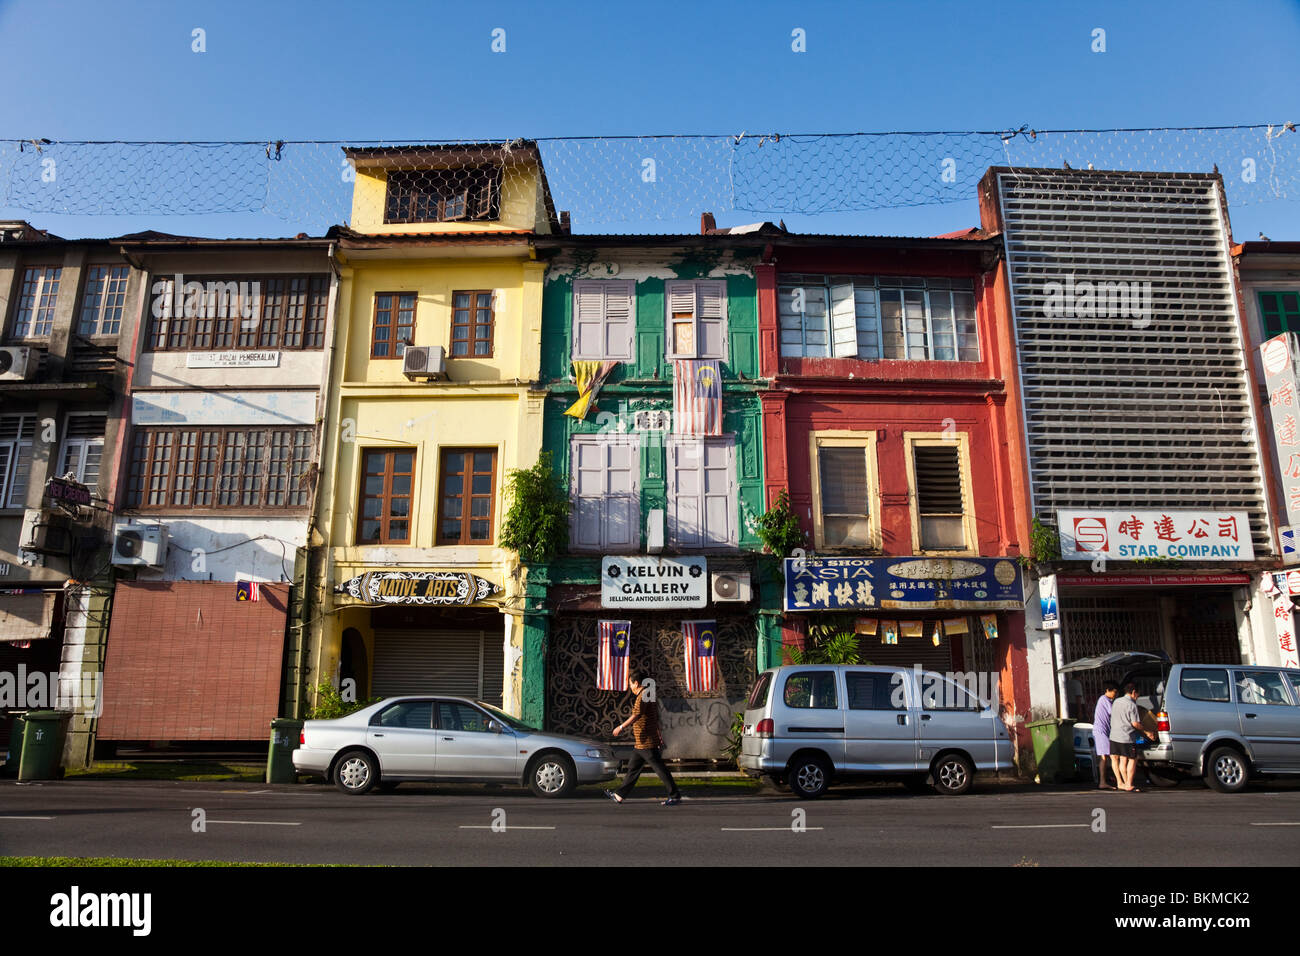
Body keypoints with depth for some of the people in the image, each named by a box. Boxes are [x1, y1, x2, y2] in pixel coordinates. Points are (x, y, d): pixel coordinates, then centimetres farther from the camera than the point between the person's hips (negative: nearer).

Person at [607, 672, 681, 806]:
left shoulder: (643, 696, -15)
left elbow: (637, 715, -26)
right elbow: (656, 718, 23)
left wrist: (621, 727, -23)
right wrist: (659, 735, 28)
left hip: (646, 742, -11)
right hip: (642, 744, 11)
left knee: (659, 768, -6)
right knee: (633, 768, 14)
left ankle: (675, 795, -2)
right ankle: (620, 795, 20)